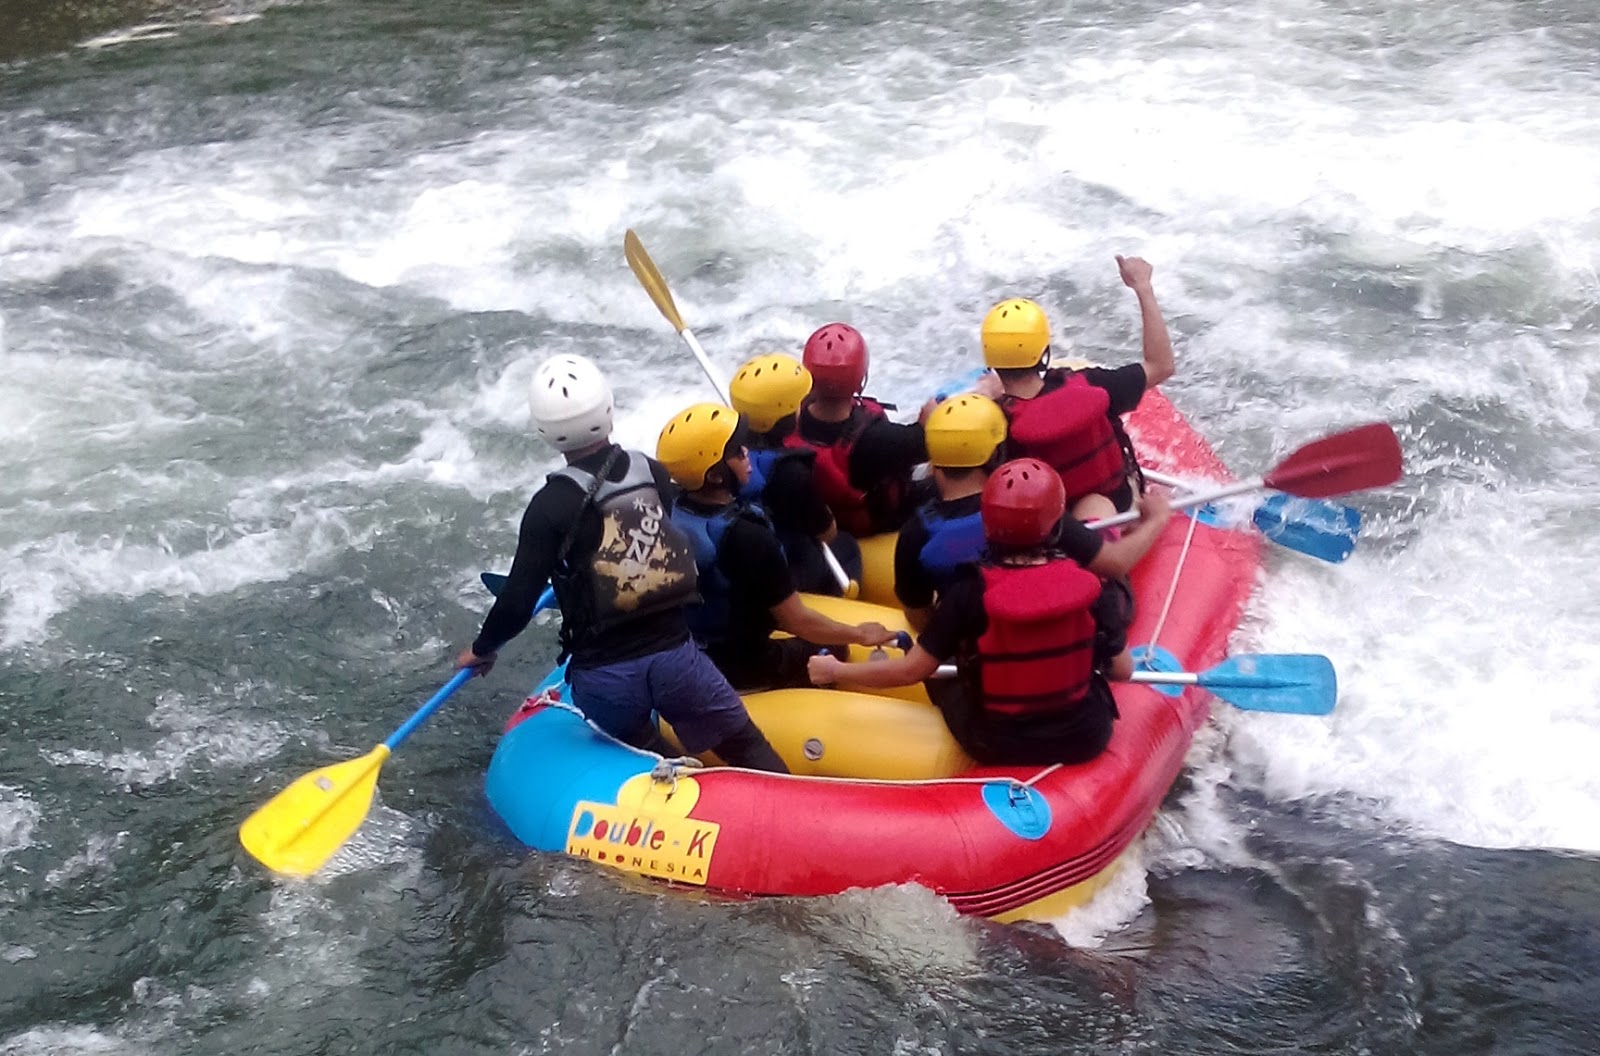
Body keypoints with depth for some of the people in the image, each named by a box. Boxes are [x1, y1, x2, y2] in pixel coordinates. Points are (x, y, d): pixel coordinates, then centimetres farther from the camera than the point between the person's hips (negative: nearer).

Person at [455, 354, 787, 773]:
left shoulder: (552, 506, -12)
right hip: (676, 657, 2)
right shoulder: (655, 475, 1)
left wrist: (481, 649, 9)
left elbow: (518, 603, -11)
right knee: (745, 746, 16)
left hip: (604, 678, -2)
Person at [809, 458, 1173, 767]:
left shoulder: (968, 593, -20)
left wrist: (834, 671, 3)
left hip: (996, 747, 0)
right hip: (1084, 740, 0)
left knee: (942, 677, 29)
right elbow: (1123, 670, -3)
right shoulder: (1090, 587, -16)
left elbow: (910, 670, -12)